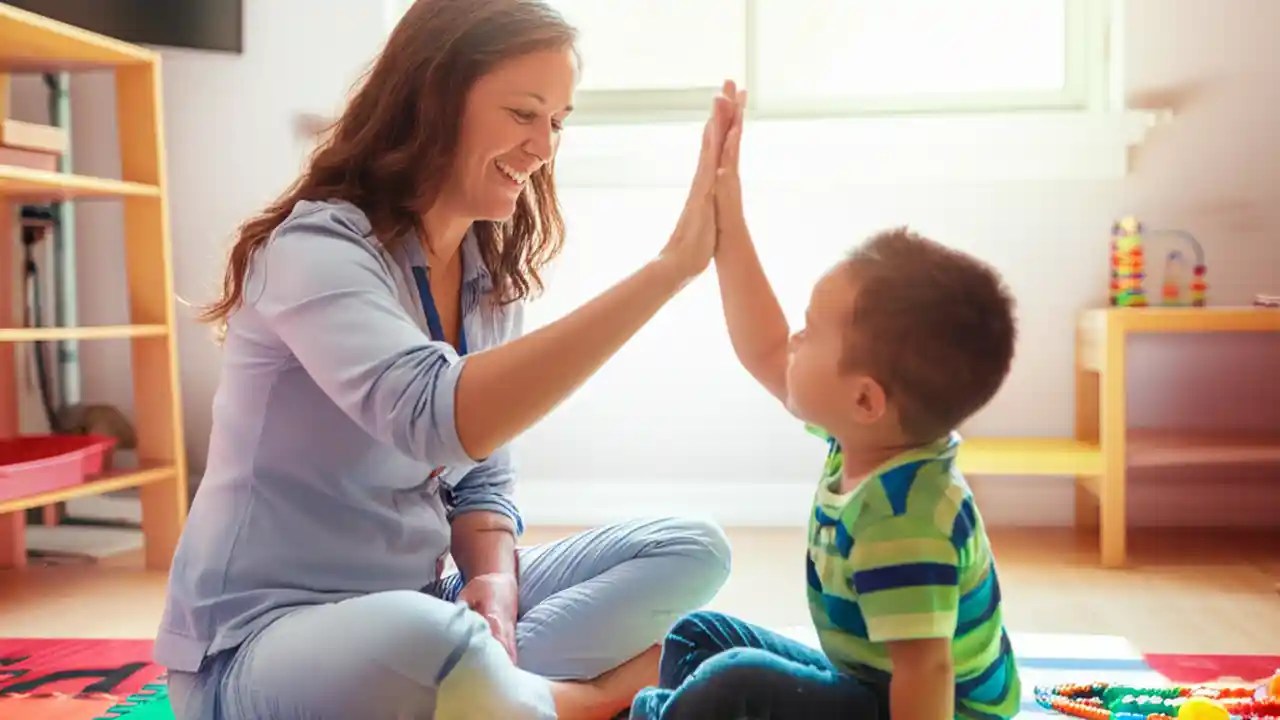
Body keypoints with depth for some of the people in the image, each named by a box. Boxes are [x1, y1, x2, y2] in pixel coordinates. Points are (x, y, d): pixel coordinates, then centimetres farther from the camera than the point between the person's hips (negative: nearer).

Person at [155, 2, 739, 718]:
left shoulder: (490, 274, 5)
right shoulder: (318, 246, -19)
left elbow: (482, 480, 9)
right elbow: (439, 419, -38)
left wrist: (494, 581, -14)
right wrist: (671, 265, -38)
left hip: (420, 610, 7)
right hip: (263, 640, -7)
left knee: (691, 550, -4)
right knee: (428, 643, -41)